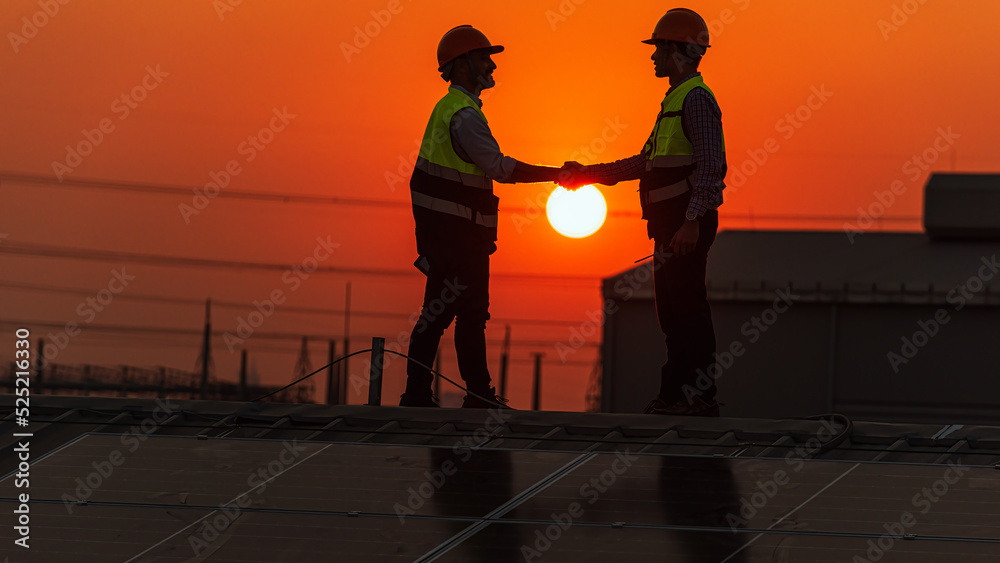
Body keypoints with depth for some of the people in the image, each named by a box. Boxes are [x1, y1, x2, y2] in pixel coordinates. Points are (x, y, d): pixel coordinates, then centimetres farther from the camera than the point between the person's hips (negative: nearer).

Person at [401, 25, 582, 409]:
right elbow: (500, 167, -22)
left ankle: (416, 395, 8)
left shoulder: (450, 107, 18)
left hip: (440, 226, 10)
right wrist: (557, 174, -18)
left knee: (439, 310, 9)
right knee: (471, 309, -7)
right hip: (457, 228, -10)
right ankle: (479, 395, -6)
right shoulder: (464, 114, -15)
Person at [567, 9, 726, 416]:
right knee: (672, 311, 10)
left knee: (688, 307, -11)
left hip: (688, 222, -10)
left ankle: (702, 395, -11)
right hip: (670, 223, 10)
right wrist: (589, 173, 25)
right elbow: (647, 162, 28)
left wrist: (691, 222, -26)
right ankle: (675, 393, 13)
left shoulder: (697, 98, -11)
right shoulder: (676, 100, 22)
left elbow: (711, 165, -20)